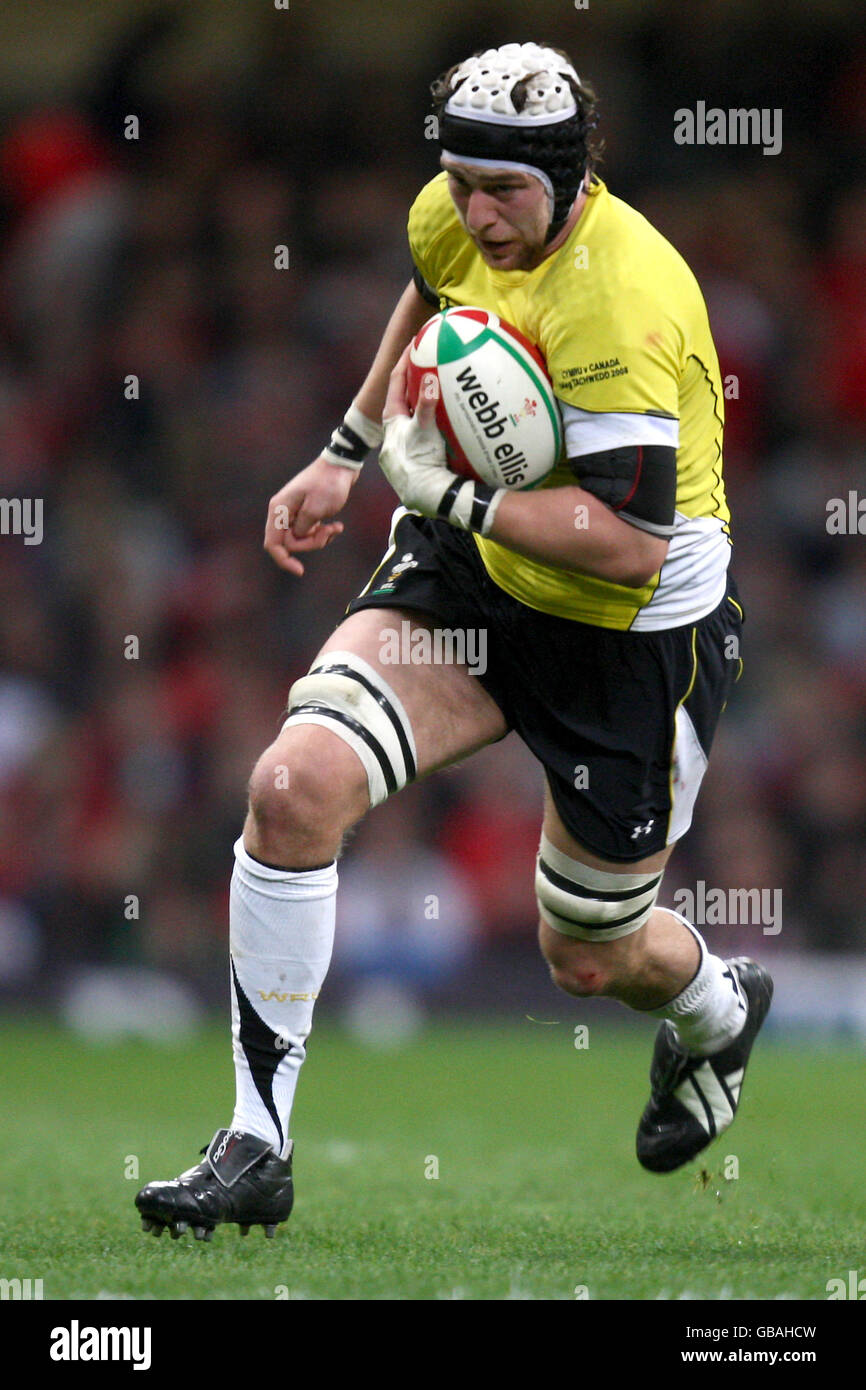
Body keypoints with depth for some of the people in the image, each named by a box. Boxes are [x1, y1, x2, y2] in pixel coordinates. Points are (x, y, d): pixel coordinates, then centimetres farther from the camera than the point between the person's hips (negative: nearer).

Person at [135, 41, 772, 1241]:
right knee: (294, 787, -19)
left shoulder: (624, 308, -31)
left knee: (589, 959, 11)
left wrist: (437, 485, -28)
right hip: (469, 569, 6)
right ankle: (257, 1145, -11)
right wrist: (347, 454, 19)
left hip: (632, 635, -6)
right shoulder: (458, 218, -7)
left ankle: (717, 1011, 51)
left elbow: (628, 542, -34)